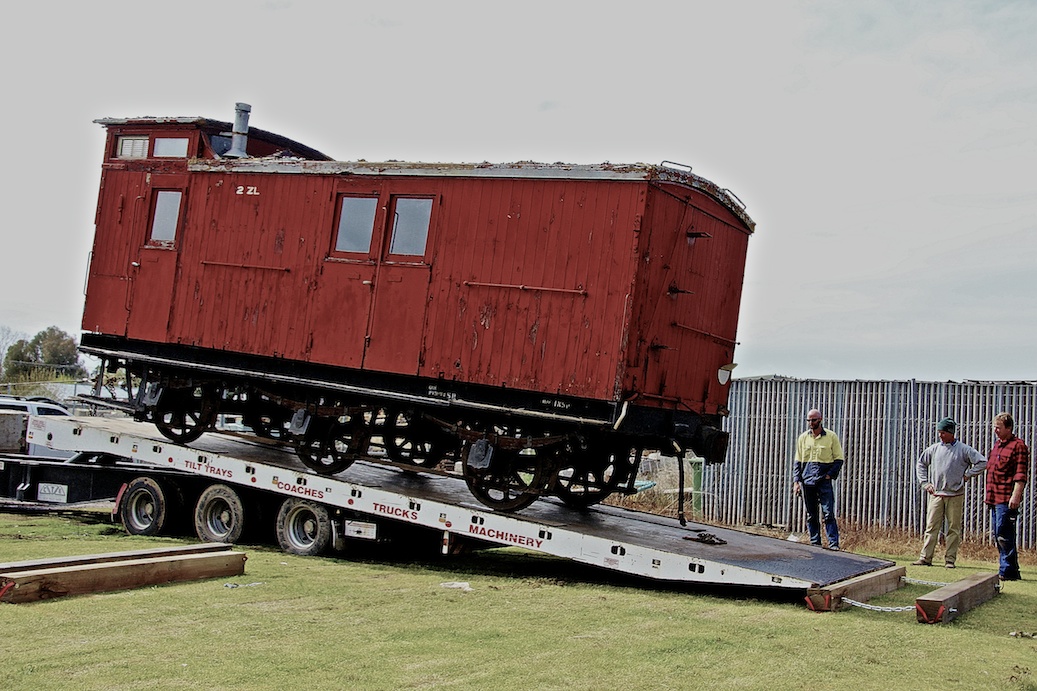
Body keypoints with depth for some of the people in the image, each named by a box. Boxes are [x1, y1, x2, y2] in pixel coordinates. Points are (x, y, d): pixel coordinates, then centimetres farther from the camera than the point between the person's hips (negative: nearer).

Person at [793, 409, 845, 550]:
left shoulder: (831, 436, 2)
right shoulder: (803, 438, 11)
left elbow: (839, 459, 4)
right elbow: (797, 461, 13)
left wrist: (830, 475, -8)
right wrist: (796, 481, 4)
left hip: (824, 480, -3)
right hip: (807, 481, 3)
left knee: (828, 514, -8)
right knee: (811, 515, 6)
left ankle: (833, 543, -8)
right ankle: (815, 543, 12)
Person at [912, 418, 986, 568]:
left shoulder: (963, 449, 0)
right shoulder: (934, 449, 10)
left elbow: (982, 462, -2)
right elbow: (920, 464, 21)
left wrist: (967, 475, -4)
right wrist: (924, 482, 12)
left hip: (955, 495, -2)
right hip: (935, 494, 2)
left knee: (954, 529, 2)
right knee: (931, 527, 0)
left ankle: (950, 559, 7)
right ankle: (925, 557, 1)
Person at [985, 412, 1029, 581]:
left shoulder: (1018, 446, -9)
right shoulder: (997, 445, 18)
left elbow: (1020, 475, -16)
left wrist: (1016, 496, -23)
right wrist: (989, 495, 23)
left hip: (1007, 499, -9)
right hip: (995, 498, 9)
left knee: (1004, 535, -9)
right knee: (998, 536, 12)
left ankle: (1008, 571, -4)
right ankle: (1010, 570, 19)